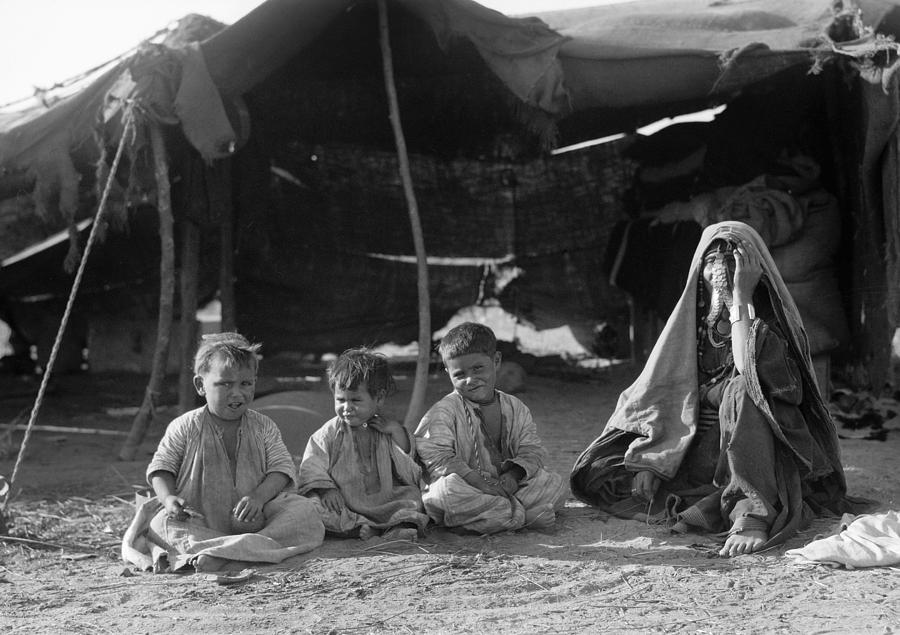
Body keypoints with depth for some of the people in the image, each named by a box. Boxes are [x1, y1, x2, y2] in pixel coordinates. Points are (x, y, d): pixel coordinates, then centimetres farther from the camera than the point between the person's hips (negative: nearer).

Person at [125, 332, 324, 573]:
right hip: (200, 521, -1)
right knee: (161, 524, -31)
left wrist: (259, 496, -19)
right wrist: (168, 497, -16)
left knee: (305, 511, -23)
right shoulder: (185, 427, 3)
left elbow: (281, 467, 0)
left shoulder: (263, 427, 6)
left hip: (253, 518, 1)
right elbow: (161, 468, 5)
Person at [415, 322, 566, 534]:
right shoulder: (444, 412, -4)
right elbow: (436, 458, -14)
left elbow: (532, 450, 8)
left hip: (505, 486, 5)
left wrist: (513, 476, -15)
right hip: (467, 488, -4)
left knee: (556, 484, -10)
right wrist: (479, 482, -25)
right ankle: (522, 515, -32)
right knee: (446, 489, -36)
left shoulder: (516, 409, 10)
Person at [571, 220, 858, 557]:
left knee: (742, 390, -35)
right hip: (689, 448, 4)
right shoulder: (690, 317, 9)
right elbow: (658, 390, 4)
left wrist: (741, 298, -20)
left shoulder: (768, 322, -3)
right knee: (594, 471, -13)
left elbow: (748, 368, -26)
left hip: (753, 449, -4)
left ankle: (754, 514, -47)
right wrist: (648, 462, -8)